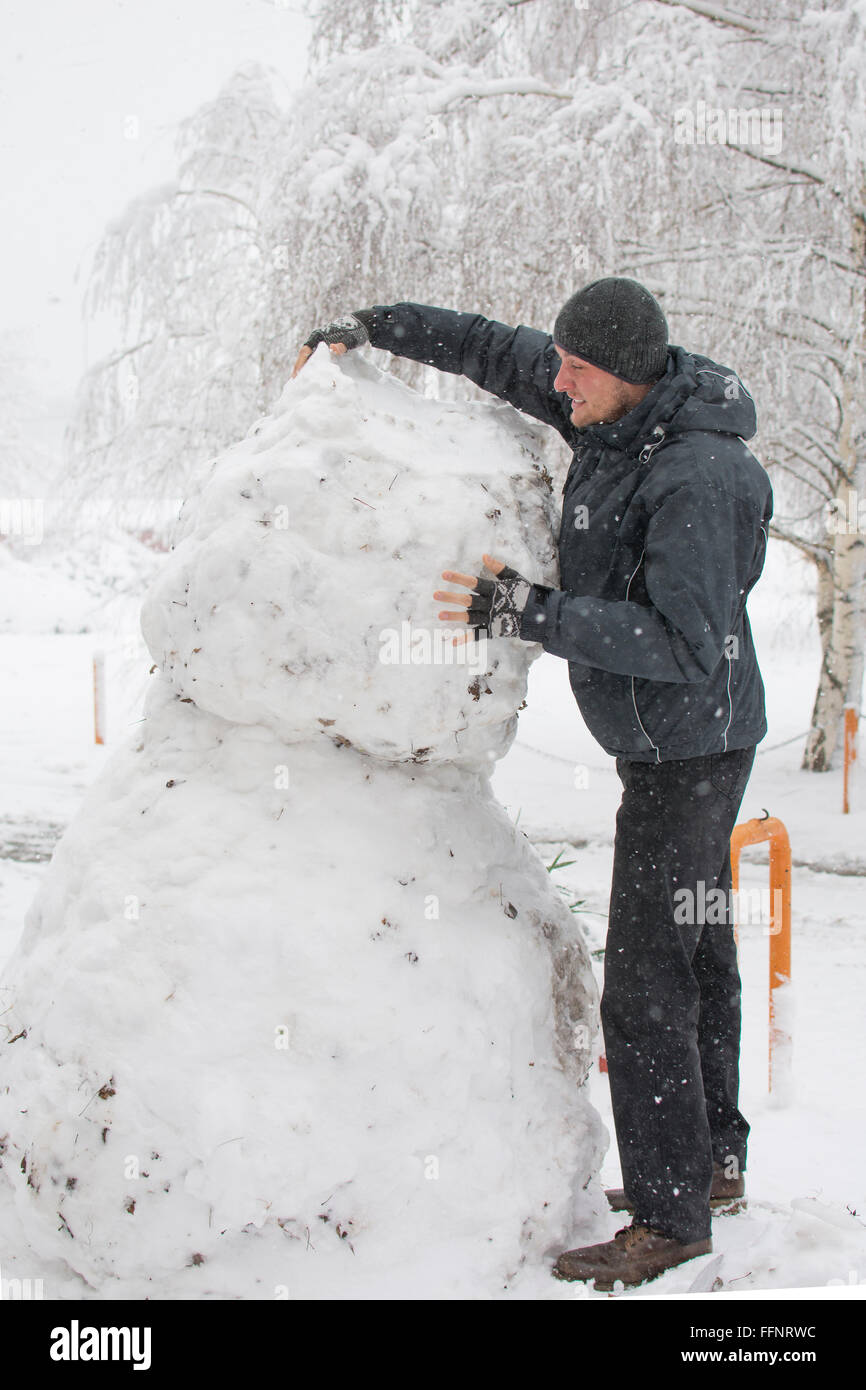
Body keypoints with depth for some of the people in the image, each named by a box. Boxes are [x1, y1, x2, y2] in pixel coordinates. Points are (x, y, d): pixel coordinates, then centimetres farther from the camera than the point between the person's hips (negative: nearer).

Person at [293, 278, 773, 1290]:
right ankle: (713, 1159, 33)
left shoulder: (695, 476, -27)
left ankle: (670, 1217, 3)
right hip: (673, 742, 10)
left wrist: (534, 614, -33)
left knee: (646, 982, -8)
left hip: (687, 745, -10)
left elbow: (685, 642, -32)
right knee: (695, 950, 19)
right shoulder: (619, 410, 1)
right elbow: (496, 350, 13)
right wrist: (371, 327, 11)